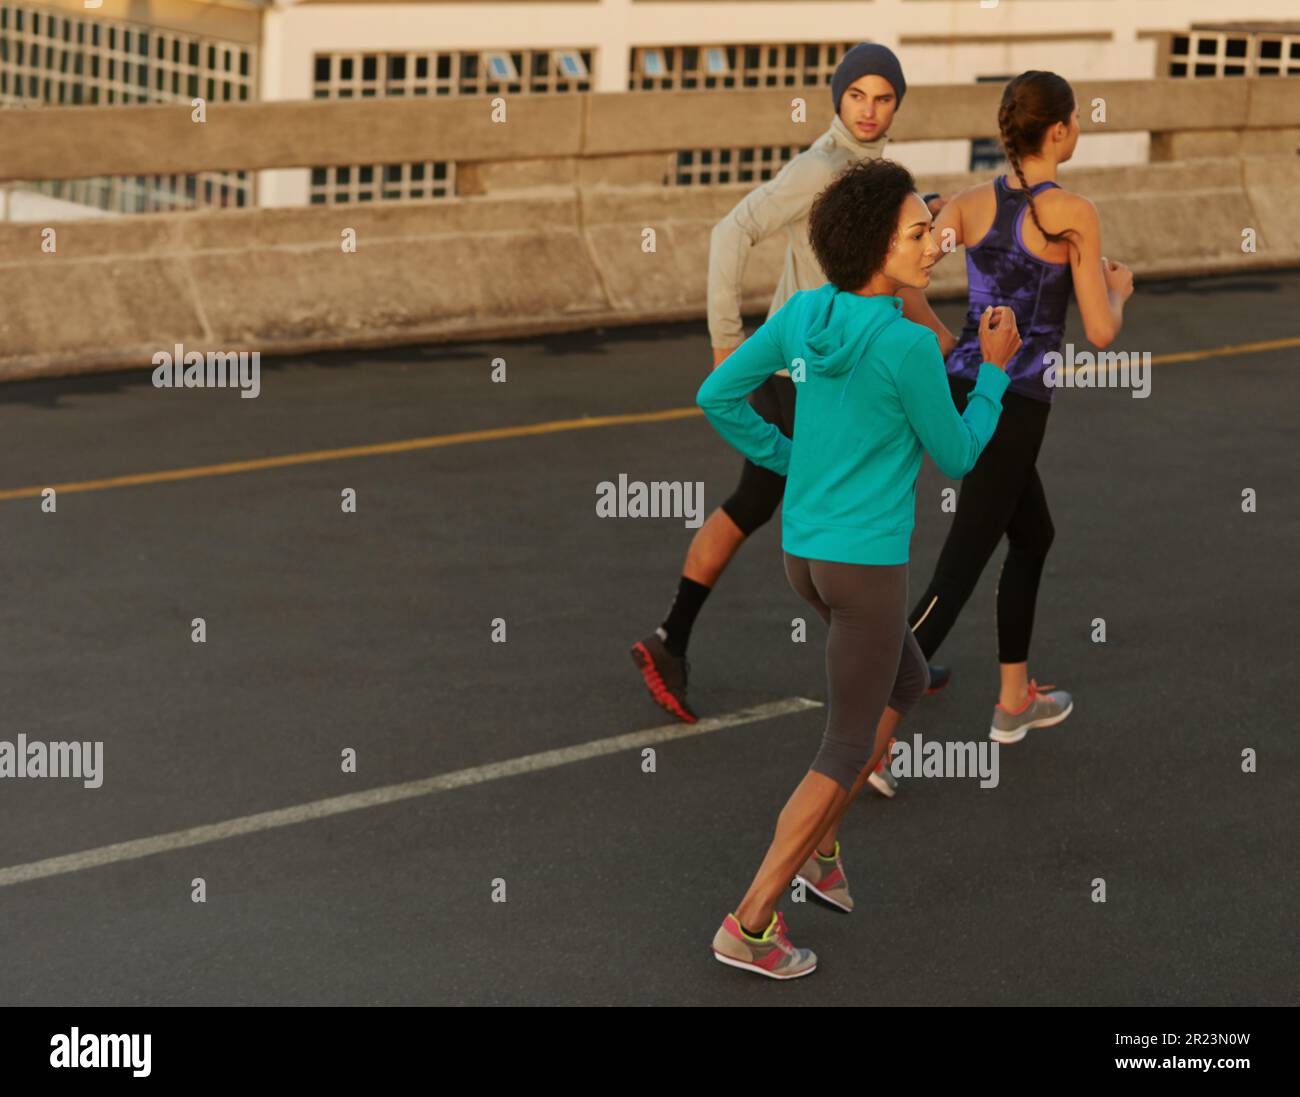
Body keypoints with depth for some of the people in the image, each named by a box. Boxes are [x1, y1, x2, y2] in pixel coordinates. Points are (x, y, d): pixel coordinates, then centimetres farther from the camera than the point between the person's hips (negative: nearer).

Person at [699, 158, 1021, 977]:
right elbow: (957, 458, -9)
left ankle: (819, 845, 29)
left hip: (805, 551, 8)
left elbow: (717, 397, 2)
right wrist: (995, 371, 2)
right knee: (848, 749, 4)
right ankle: (750, 925, 4)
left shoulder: (803, 313, -4)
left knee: (907, 680, 29)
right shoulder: (909, 346, -23)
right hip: (869, 564, -8)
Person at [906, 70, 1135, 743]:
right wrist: (1119, 289, 10)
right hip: (1012, 411, -7)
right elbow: (1100, 333, -9)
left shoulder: (971, 203, 4)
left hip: (962, 389, 7)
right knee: (955, 580, -6)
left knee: (1034, 536, 27)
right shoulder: (1074, 213, -11)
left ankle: (1015, 701, 34)